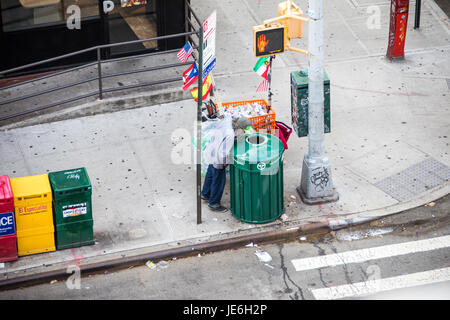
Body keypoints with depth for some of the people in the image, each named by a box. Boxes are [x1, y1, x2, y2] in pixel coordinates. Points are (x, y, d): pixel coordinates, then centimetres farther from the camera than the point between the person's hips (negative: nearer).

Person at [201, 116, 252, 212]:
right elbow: (223, 153, -35)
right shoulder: (230, 135, -38)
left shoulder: (227, 120, -15)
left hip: (211, 152, 9)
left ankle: (205, 194, 52)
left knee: (210, 174, 29)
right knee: (218, 180, 13)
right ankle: (213, 203, 32)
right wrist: (225, 162, -15)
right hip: (217, 158, -9)